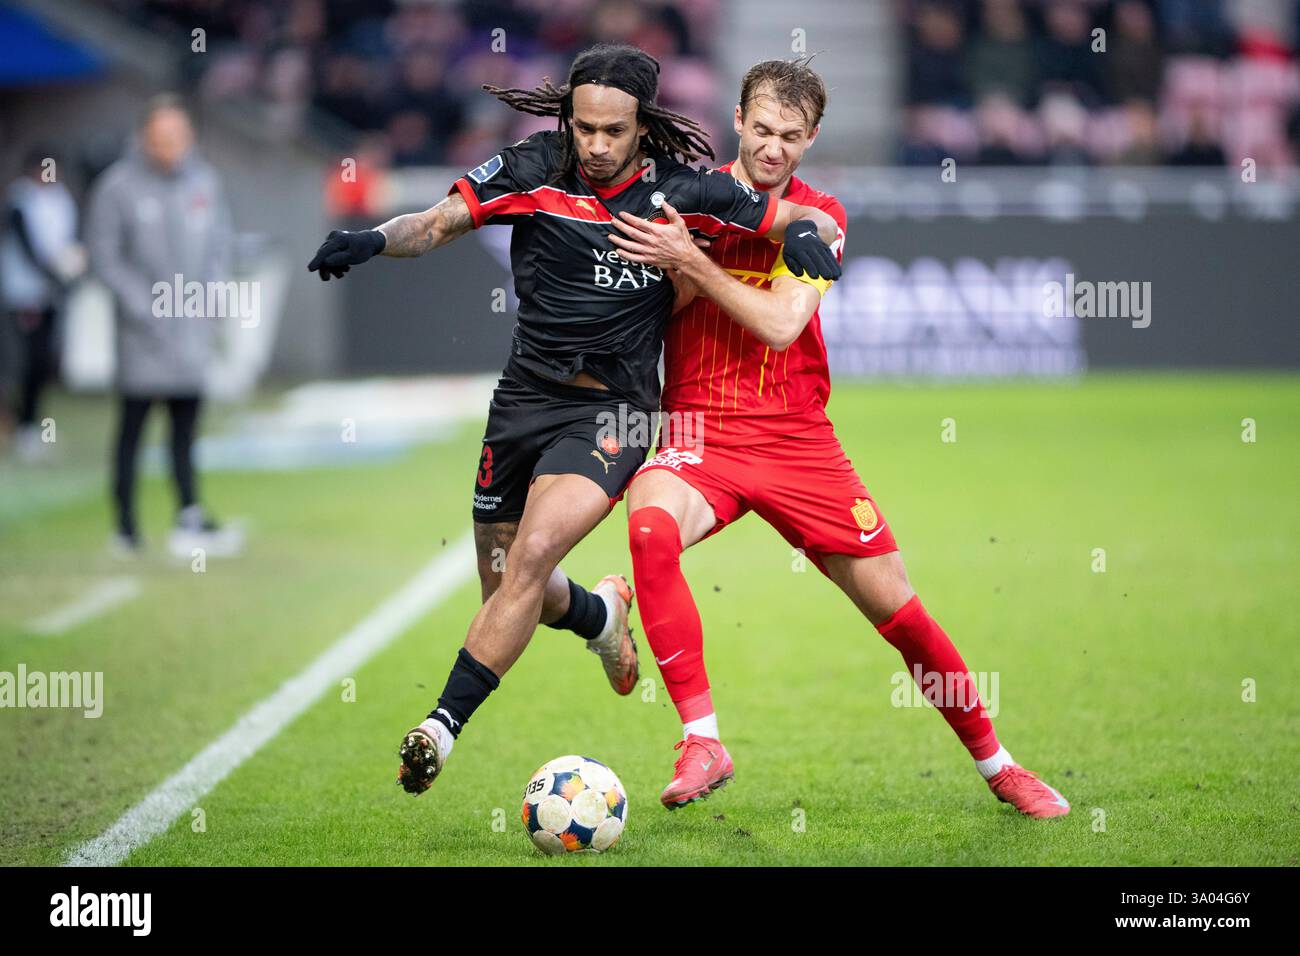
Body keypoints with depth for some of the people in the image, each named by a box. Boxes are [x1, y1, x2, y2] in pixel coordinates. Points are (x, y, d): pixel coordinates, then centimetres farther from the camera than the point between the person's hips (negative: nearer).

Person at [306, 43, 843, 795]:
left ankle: (443, 727, -21)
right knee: (508, 591, 13)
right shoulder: (535, 169, -4)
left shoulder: (682, 191, -6)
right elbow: (439, 223, -6)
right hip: (525, 396, 3)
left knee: (531, 558, -24)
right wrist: (372, 241, -26)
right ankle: (602, 613, 48)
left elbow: (807, 219, 3)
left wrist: (811, 235, -20)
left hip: (612, 410, -3)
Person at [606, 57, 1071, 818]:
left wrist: (692, 260, -20)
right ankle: (702, 740, -31)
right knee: (651, 524, -35)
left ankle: (997, 764, 22)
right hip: (702, 436, -1)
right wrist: (684, 254, -14)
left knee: (896, 608, 2)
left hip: (799, 440, 1)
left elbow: (780, 324, -12)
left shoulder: (820, 217, 3)